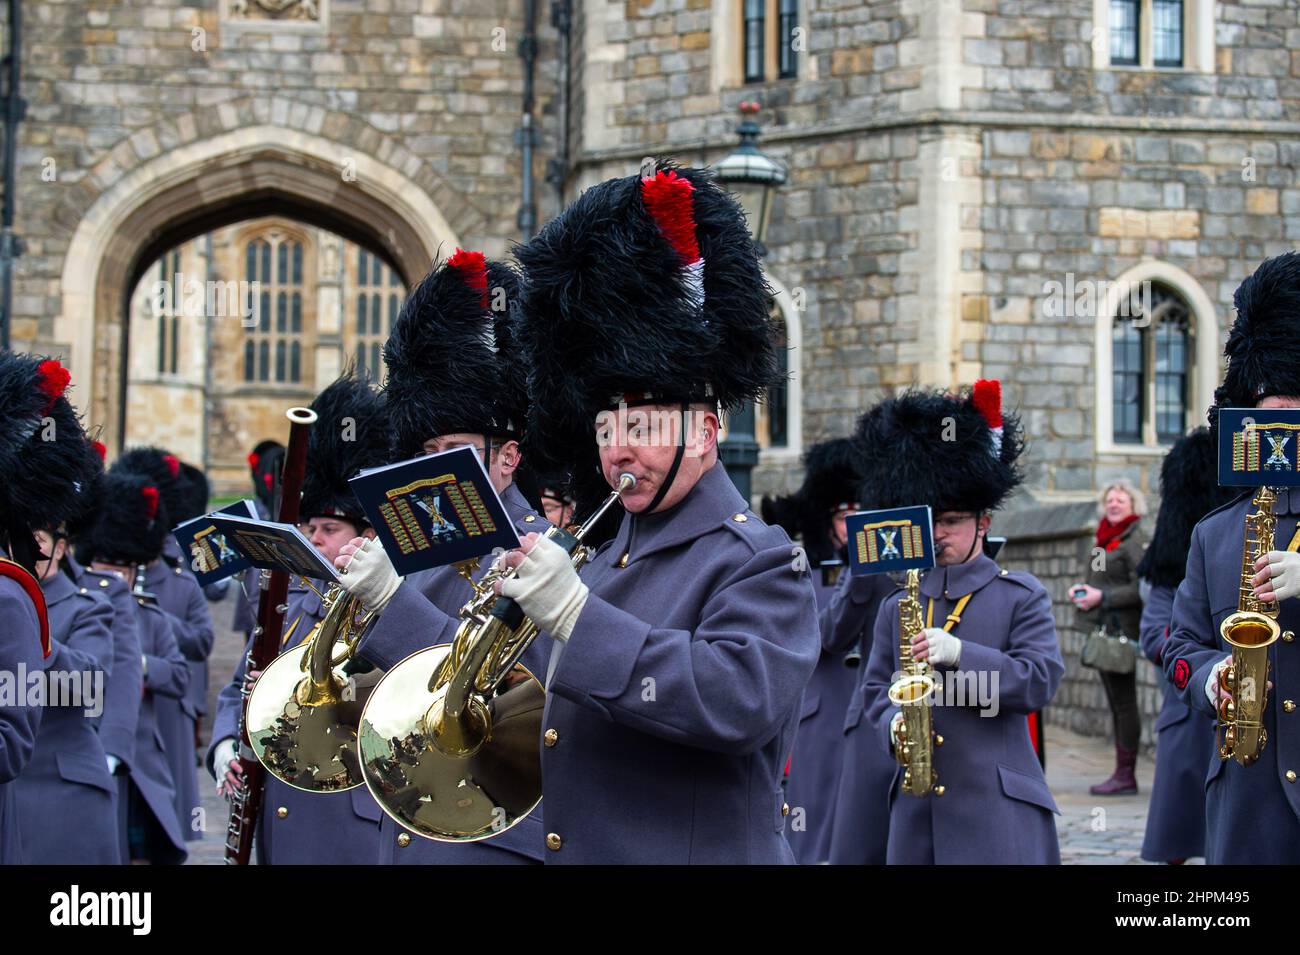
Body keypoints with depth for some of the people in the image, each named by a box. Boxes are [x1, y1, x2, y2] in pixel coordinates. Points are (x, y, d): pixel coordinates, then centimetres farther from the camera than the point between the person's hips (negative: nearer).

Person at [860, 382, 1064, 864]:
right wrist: (893, 724, -6)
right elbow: (877, 689, 18)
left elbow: (1042, 679, -7)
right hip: (915, 804, 4)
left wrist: (959, 653, -18)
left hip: (997, 806, -4)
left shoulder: (1022, 596, 5)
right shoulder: (896, 607, 17)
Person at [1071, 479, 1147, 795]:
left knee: (1124, 702, -7)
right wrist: (1083, 590, 9)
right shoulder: (1106, 539, 17)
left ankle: (1125, 775, -5)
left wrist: (1102, 597, -21)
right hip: (1103, 628, 10)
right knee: (1116, 704, 11)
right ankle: (1122, 774, 14)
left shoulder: (1134, 542, -10)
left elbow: (1140, 589, -18)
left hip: (1122, 628, -10)